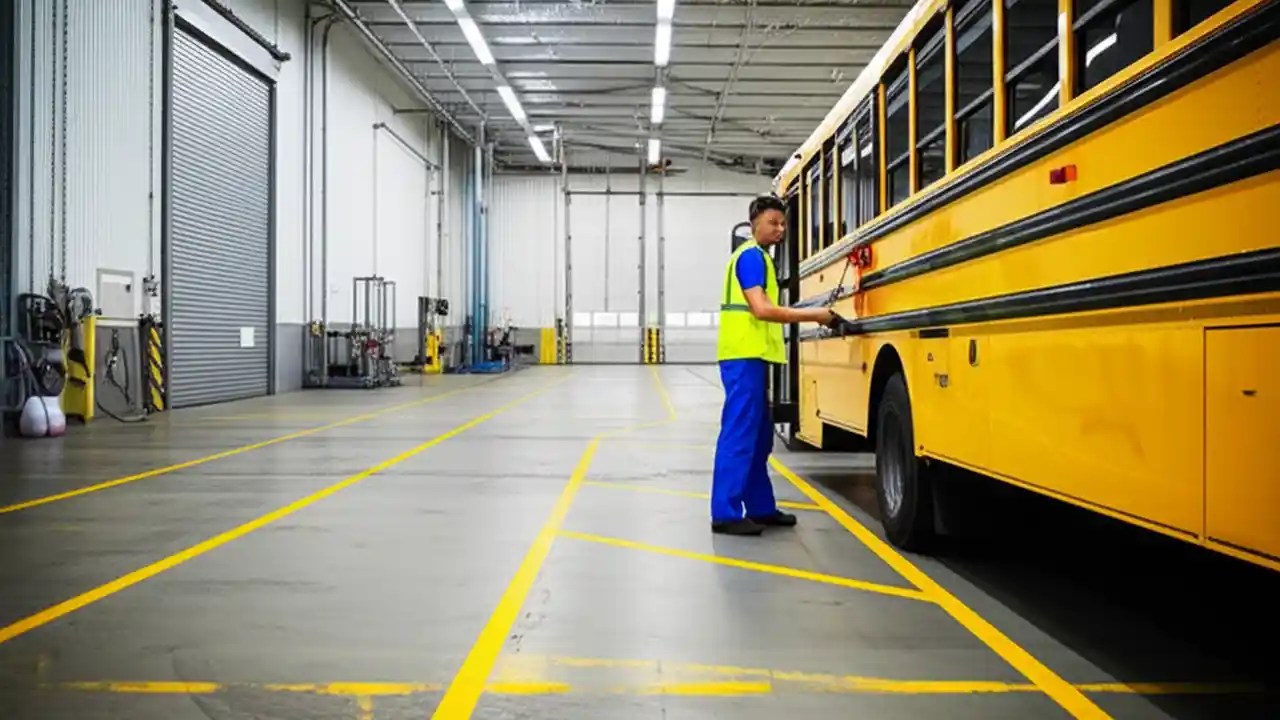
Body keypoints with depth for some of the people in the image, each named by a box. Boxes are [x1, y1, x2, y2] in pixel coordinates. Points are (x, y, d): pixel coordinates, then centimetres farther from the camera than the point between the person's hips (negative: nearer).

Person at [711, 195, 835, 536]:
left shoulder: (756, 256, 21)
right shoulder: (751, 255, -10)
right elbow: (762, 309, -20)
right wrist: (813, 315, -16)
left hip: (750, 355, 10)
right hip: (744, 355, -10)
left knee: (759, 436, 12)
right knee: (739, 434, -11)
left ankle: (760, 507, 19)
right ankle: (725, 513, -9)